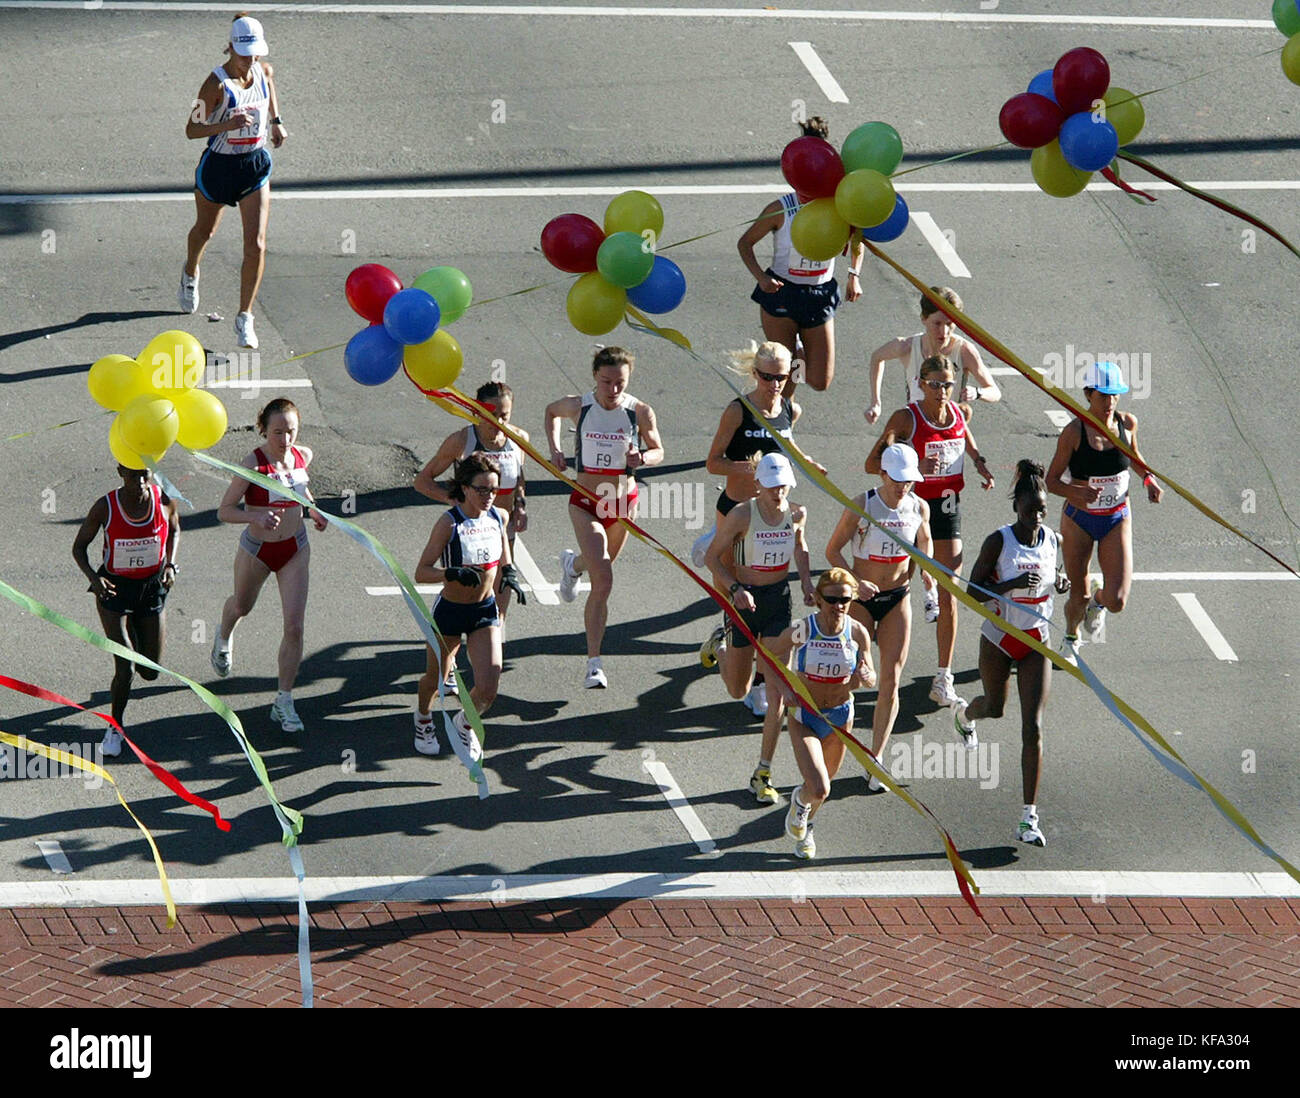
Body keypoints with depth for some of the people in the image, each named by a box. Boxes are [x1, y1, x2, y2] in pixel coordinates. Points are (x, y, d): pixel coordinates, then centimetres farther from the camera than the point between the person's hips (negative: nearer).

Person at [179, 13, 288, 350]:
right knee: (204, 231, 23)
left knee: (257, 245, -9)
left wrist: (276, 122, 8)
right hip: (218, 166, -3)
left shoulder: (264, 71, -6)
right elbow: (192, 129, -21)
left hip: (255, 166, 3)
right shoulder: (217, 83, -23)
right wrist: (226, 124, -36)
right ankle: (190, 274, 58)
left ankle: (245, 319, 1)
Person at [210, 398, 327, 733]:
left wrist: (314, 509, 4)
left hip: (295, 549, 3)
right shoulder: (253, 464, -24)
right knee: (242, 606, 25)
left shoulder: (303, 456, -8)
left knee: (294, 626, -6)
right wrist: (257, 518, -39)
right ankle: (223, 637, 64)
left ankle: (284, 703, 4)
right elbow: (224, 510, -22)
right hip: (257, 550, -3)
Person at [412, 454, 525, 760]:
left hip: (486, 611, 3)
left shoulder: (499, 517, -6)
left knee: (488, 690, -9)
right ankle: (423, 719, 53)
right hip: (450, 611, -3)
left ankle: (465, 723, 26)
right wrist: (453, 573, -39)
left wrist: (508, 571, 1)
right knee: (435, 680, 17)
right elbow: (421, 572, -21)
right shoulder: (448, 523, -20)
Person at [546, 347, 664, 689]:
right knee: (603, 582, -16)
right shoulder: (578, 406, -10)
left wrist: (643, 458, -20)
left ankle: (573, 564, 64)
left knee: (601, 566, 25)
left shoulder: (640, 412, -11)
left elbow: (658, 451, 3)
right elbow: (552, 411, 14)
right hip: (585, 503, -2)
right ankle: (594, 664, -11)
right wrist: (554, 448, 1)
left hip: (623, 504, 2)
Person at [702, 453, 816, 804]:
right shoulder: (742, 515, -18)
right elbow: (713, 556, -10)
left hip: (779, 599, 2)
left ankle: (762, 775, 1)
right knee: (739, 691, 12)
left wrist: (807, 582, 4)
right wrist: (735, 589, -24)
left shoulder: (797, 513, -5)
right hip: (745, 600, -2)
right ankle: (719, 649, 48)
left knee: (777, 689, -6)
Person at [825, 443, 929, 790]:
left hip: (898, 598, 3)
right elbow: (833, 551, -9)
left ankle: (876, 757, 4)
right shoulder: (860, 506, -16)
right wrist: (856, 581, -23)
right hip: (861, 598, -3)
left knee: (891, 680, -3)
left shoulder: (919, 507, -4)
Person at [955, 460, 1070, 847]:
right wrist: (1013, 584, -30)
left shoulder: (1052, 541, -4)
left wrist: (1058, 582, -6)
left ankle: (1029, 818, -8)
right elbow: (973, 591, -16)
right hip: (998, 640, -2)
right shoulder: (998, 542, -17)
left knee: (1033, 728, -8)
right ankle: (964, 714, 64)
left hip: (1036, 643, 2)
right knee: (995, 708, 23)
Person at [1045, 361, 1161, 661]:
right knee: (1079, 597, 10)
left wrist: (1148, 478, -3)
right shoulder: (1074, 432, -18)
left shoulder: (1127, 423, -7)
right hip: (1079, 520, -2)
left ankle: (1098, 601, 30)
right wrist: (1075, 491, -34)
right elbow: (1052, 481, -14)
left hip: (1117, 520, 2)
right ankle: (1070, 639, 45)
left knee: (1116, 601, -9)